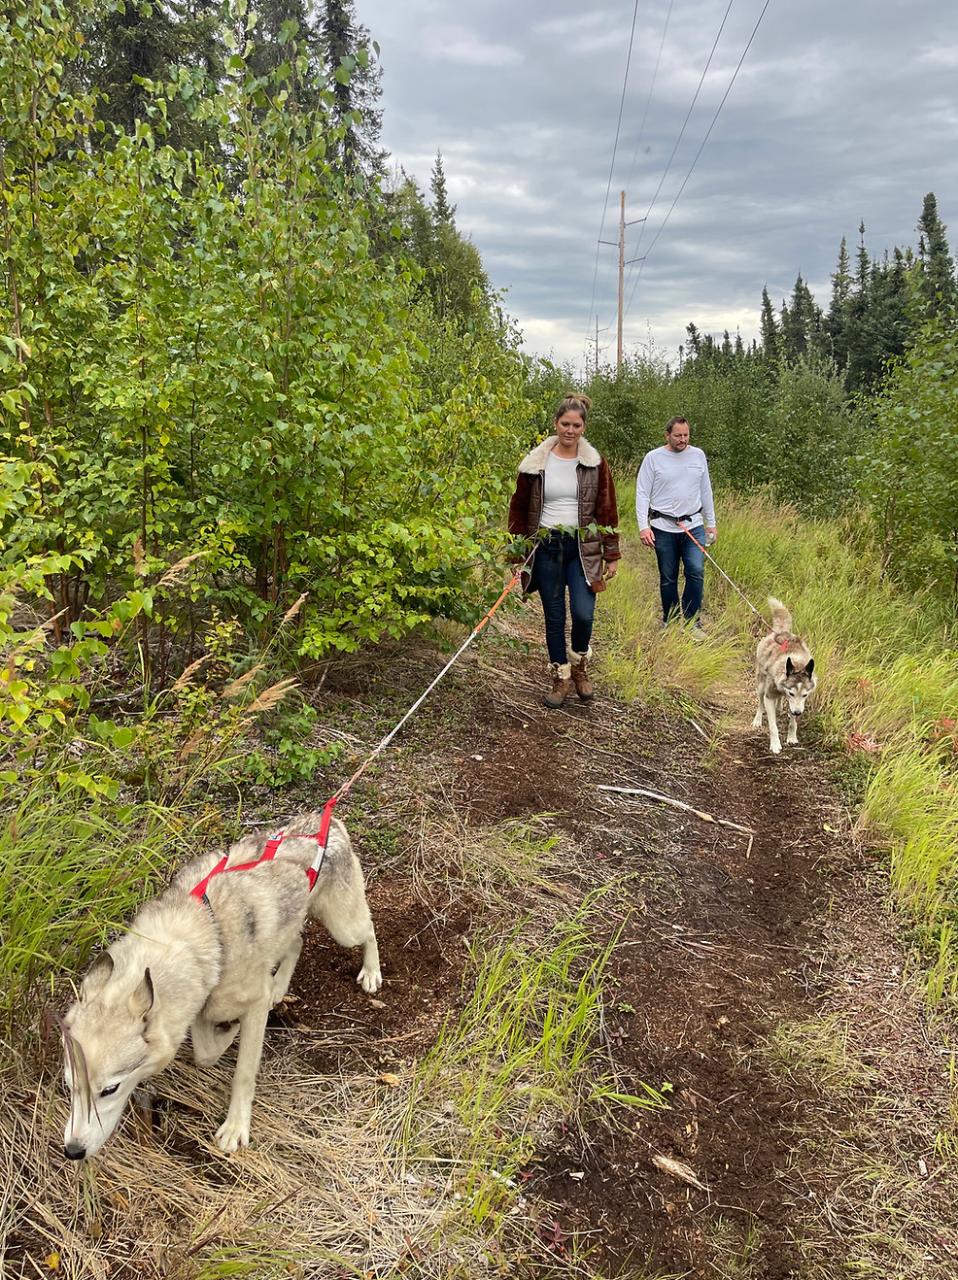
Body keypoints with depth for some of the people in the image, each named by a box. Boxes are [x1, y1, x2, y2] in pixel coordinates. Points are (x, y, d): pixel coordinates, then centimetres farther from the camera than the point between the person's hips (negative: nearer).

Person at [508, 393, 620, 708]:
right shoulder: (535, 463, 0)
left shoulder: (595, 463, 0)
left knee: (583, 614, -11)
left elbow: (607, 510, 3)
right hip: (545, 549, 1)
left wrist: (612, 555, 2)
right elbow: (519, 508, 7)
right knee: (554, 618, 6)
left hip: (583, 549, -1)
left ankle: (579, 667, 18)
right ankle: (561, 678, 22)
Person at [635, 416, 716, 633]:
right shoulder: (653, 458, -2)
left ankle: (692, 622, 2)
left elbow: (706, 491, 14)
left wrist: (711, 523, 14)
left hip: (694, 525, 2)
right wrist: (643, 526, -12)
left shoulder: (698, 455, 8)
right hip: (663, 527, -2)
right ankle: (670, 622, 22)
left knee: (696, 573, -10)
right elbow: (642, 494, -3)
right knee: (668, 579, 7)